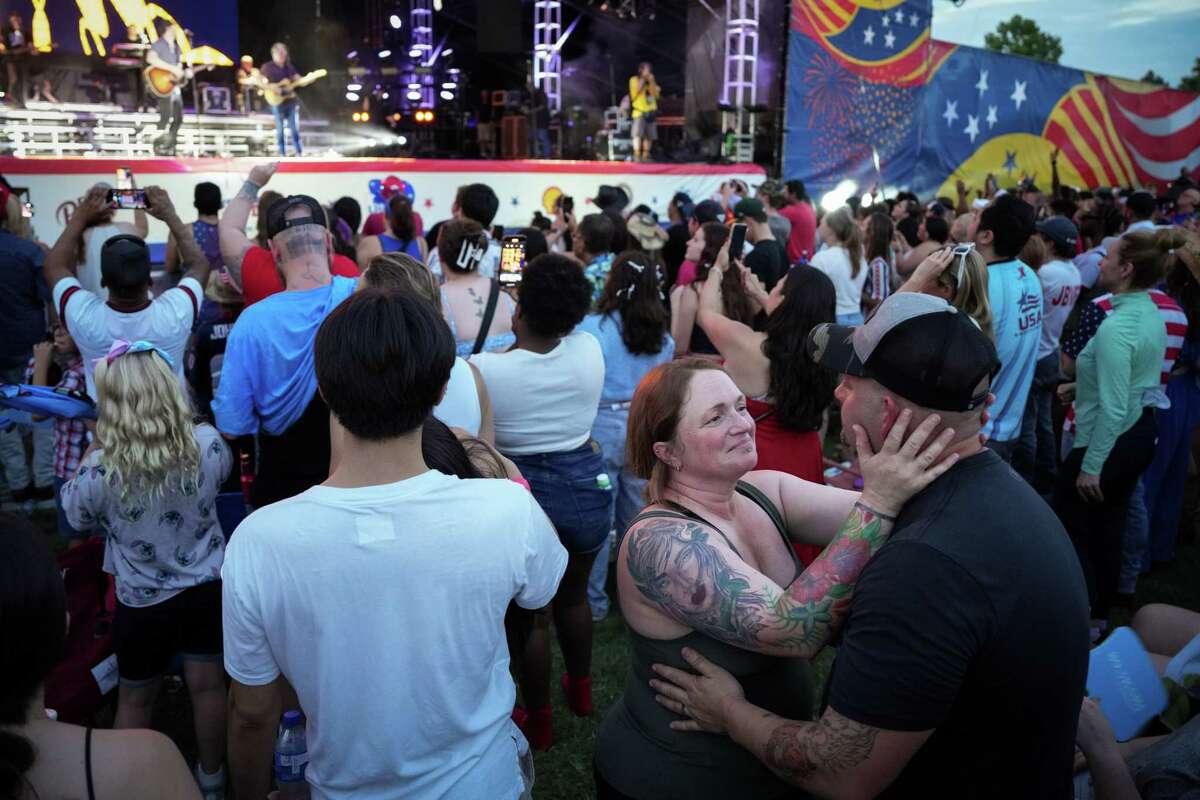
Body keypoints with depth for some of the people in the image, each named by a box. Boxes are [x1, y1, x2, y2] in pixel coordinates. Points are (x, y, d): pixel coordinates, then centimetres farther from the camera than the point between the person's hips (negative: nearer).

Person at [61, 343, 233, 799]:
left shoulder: (101, 470, -27)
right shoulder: (208, 443, -19)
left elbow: (75, 514, -4)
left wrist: (94, 451, 0)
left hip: (142, 603, -2)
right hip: (208, 588, 2)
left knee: (136, 699, 21)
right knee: (207, 686, 21)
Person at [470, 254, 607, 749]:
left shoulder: (484, 368, -20)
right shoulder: (589, 349, -9)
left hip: (520, 492, -3)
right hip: (586, 485, 4)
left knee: (524, 611, 16)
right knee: (573, 596, 26)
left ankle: (539, 722, 30)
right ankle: (581, 690, 47)